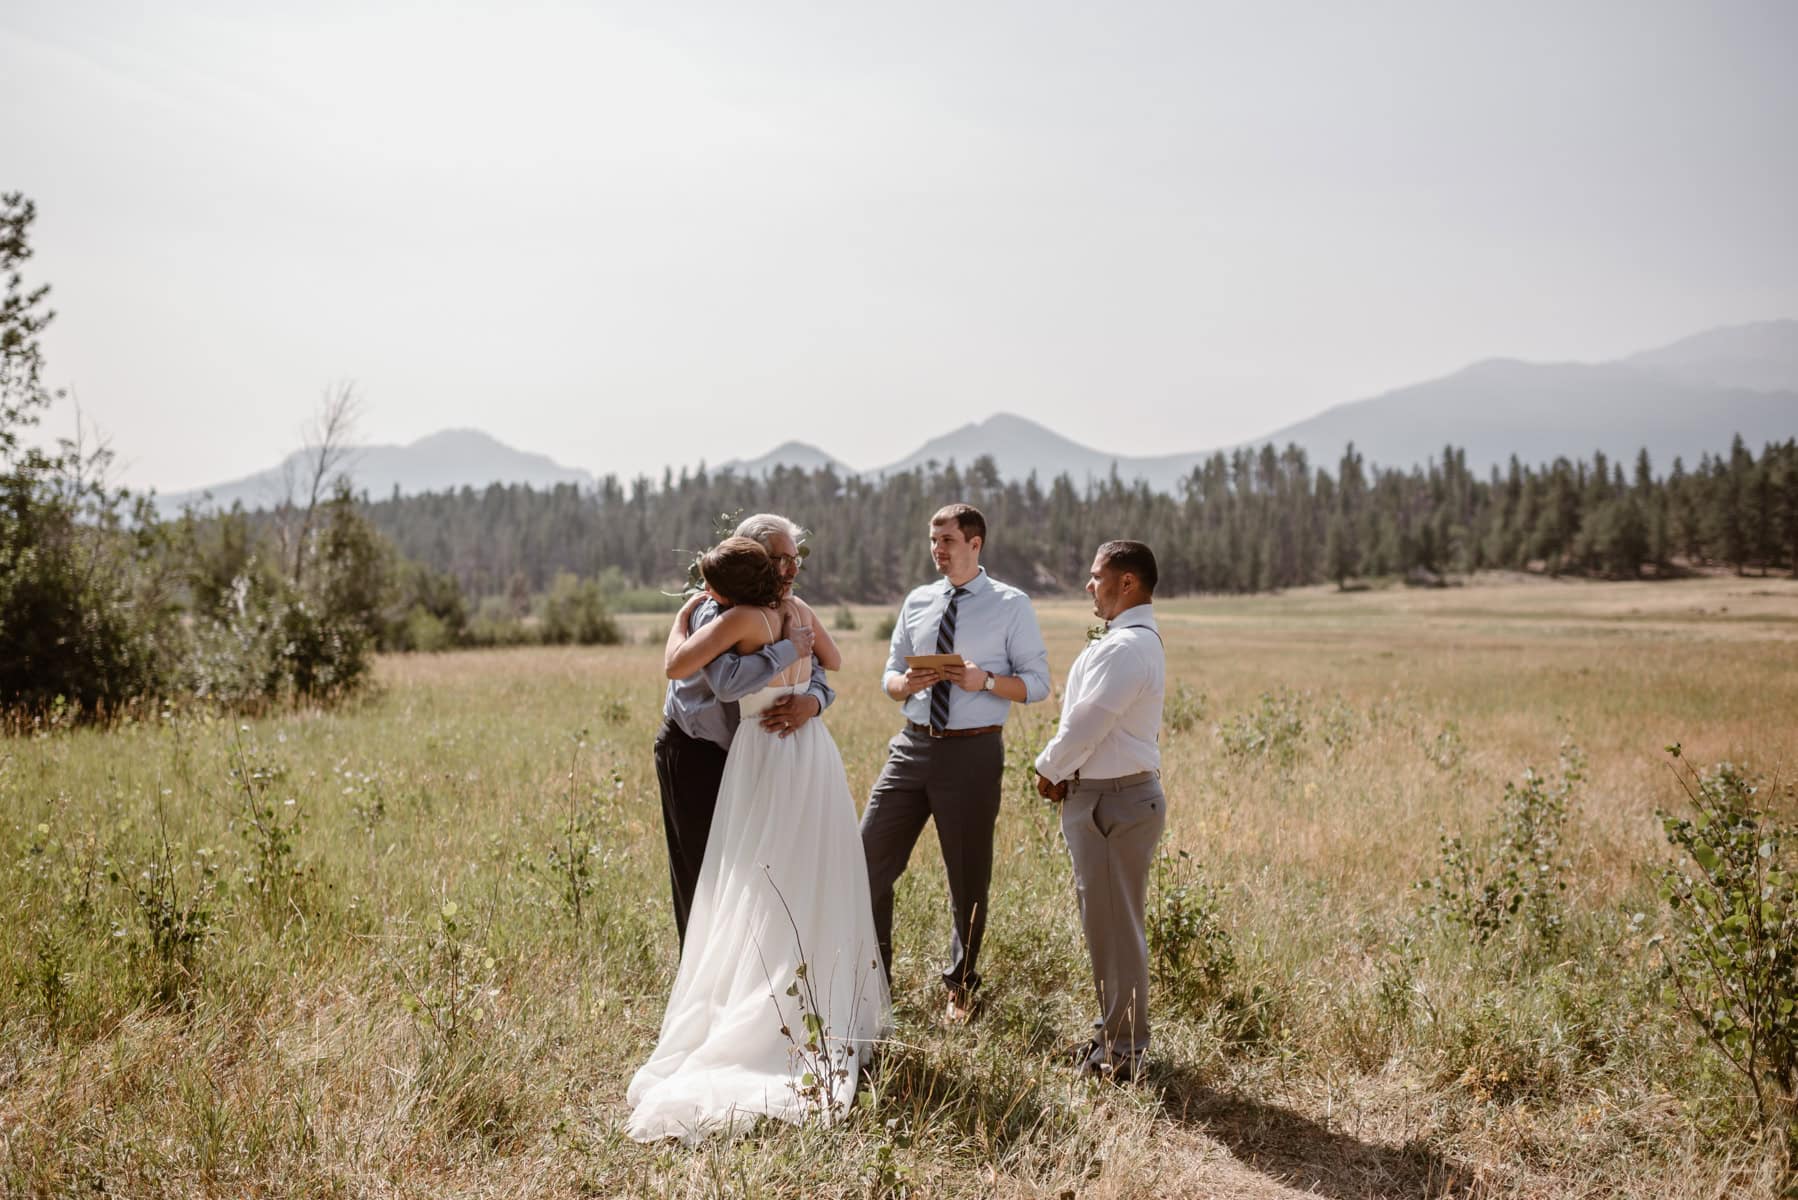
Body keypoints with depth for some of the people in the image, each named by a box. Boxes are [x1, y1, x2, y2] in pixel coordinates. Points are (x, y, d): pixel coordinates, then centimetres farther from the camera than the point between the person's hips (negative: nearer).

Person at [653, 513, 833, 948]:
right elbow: (728, 681, -41)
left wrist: (811, 700, -26)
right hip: (693, 755, -8)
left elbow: (816, 674, -2)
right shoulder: (715, 611, -24)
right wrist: (790, 649, -33)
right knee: (702, 876, 0)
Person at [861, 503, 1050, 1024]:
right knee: (869, 861, 3)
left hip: (972, 752, -4)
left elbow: (1037, 683, -4)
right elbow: (890, 674, 14)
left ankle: (960, 987, 29)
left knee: (968, 878, 9)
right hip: (913, 746, 4)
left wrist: (983, 680, -21)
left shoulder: (1011, 605, -4)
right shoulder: (917, 602, 9)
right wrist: (905, 683, -9)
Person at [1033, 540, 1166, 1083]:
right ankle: (1116, 1033, 31)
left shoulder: (1127, 648, -20)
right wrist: (1063, 771, 7)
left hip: (1112, 802, -11)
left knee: (1113, 927, -1)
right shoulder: (1134, 640, 15)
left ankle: (1122, 1053, 9)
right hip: (1110, 794, 11)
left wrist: (1049, 769, -4)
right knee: (1108, 922, 19)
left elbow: (1086, 723, -20)